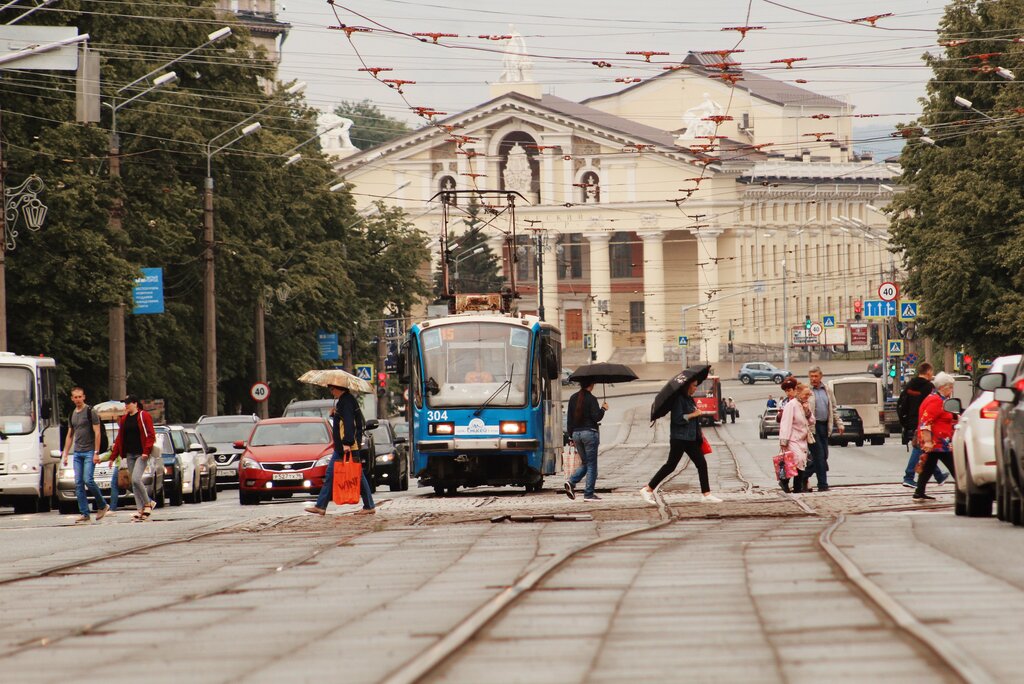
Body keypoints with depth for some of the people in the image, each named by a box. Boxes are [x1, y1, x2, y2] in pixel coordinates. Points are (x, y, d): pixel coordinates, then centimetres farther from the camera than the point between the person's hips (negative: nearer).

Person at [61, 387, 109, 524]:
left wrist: (96, 453, -15)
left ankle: (102, 506, 3)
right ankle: (85, 515, 0)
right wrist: (65, 454, 16)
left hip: (89, 452, -7)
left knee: (88, 480, -16)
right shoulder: (72, 415, 15)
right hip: (77, 453, 7)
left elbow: (97, 433, -9)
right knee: (78, 484, -1)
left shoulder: (90, 412, -5)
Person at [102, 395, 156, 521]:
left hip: (141, 454, -7)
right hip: (130, 455, 7)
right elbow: (119, 438, 17)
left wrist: (146, 452, -19)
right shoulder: (124, 419, 14)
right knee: (134, 482, 4)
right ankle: (140, 509, 6)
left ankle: (148, 503, -1)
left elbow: (151, 435, -10)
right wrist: (113, 457, 14)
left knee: (136, 479, -19)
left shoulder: (144, 416, -6)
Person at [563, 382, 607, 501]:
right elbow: (596, 417, -15)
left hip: (576, 433, 6)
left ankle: (571, 482, -6)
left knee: (584, 463, 17)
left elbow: (569, 419, 10)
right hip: (589, 432, -6)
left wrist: (571, 436, 16)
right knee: (591, 465, 1)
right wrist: (603, 409, 4)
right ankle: (588, 494, -1)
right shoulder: (591, 399, -11)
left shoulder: (573, 398, 8)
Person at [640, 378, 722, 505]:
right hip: (679, 438, -9)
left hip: (690, 438, 9)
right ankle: (648, 490, 5)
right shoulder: (679, 399, -14)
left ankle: (707, 495, 6)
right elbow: (678, 418, -22)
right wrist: (693, 415, -17)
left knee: (701, 464, 4)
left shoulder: (689, 399, 14)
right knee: (671, 465, -4)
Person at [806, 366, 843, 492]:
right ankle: (822, 484, -5)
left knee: (823, 456, 6)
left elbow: (833, 409, 22)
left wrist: (839, 424, 16)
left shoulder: (827, 391, 15)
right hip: (812, 426, -6)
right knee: (819, 455, -7)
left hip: (824, 426, 6)